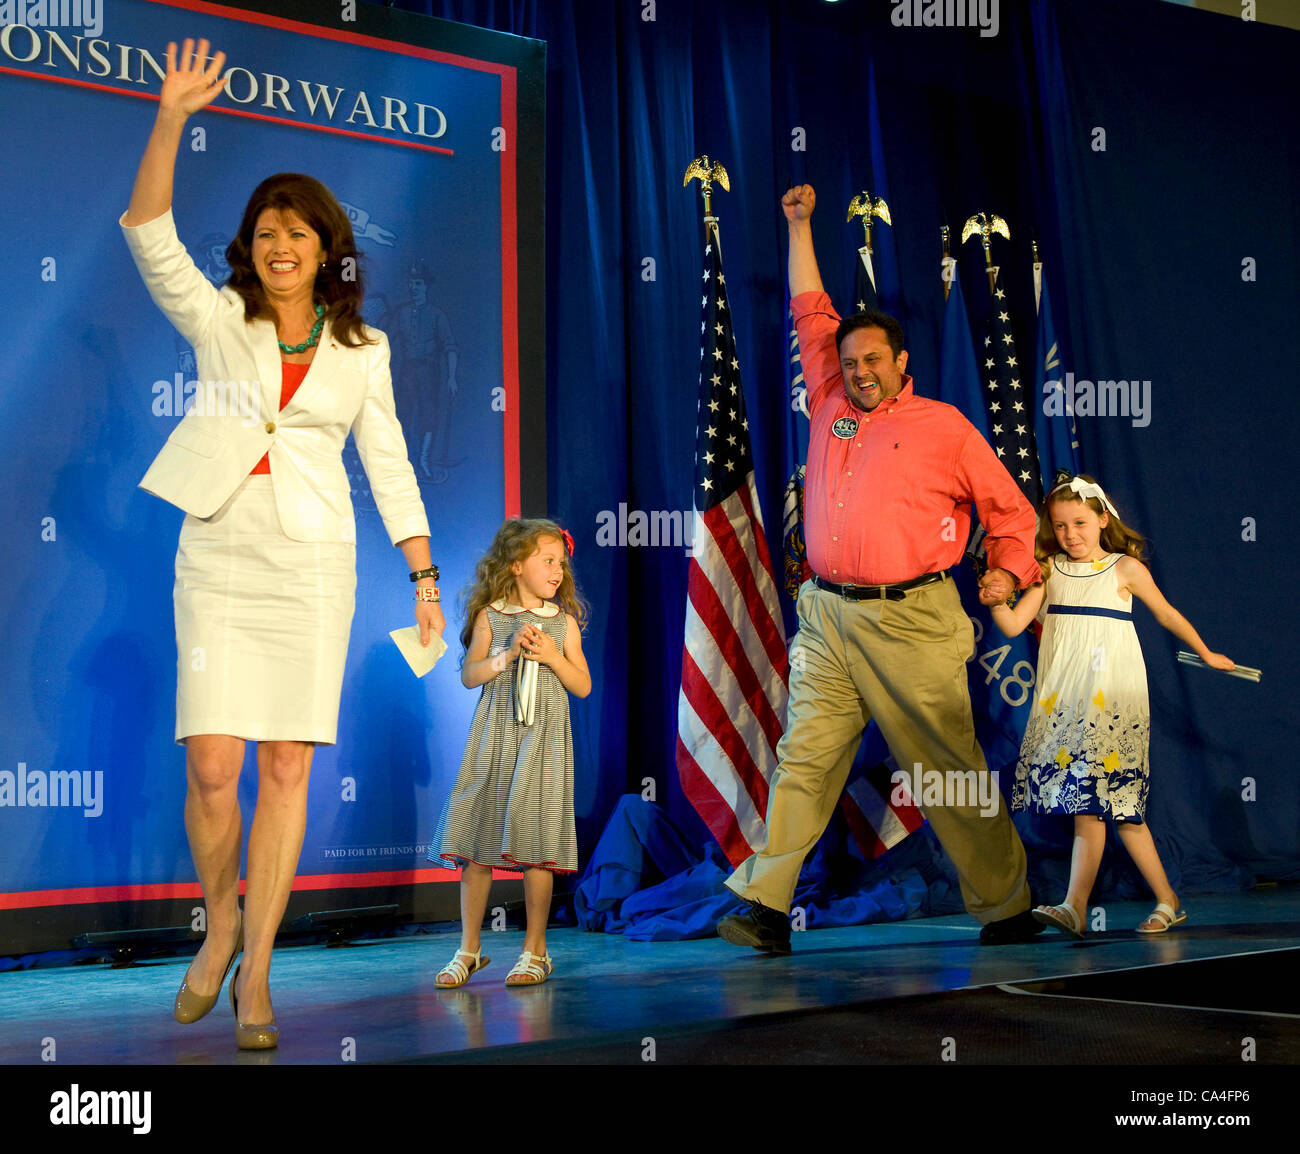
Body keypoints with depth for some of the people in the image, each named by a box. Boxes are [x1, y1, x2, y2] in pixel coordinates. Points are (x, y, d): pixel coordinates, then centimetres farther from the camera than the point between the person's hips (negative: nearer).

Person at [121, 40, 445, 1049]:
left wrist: (425, 575, 5)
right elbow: (149, 235, -6)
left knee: (287, 767, -1)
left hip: (313, 567, 1)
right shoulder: (219, 320, 7)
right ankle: (221, 924, 21)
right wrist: (172, 117, -17)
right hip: (219, 559, 0)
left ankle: (255, 969, 9)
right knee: (212, 767, -7)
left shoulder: (362, 350, 9)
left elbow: (389, 463, 10)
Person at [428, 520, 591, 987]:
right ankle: (469, 949, 10)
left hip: (543, 739, 0)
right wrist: (507, 655, -13)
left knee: (536, 844, -2)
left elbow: (583, 686, 6)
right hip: (494, 737, 0)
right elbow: (469, 675, 0)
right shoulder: (491, 616, 4)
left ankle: (535, 950, 10)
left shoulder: (563, 622, 7)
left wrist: (553, 656, -9)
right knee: (477, 844, 0)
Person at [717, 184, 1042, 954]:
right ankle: (767, 907, -7)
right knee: (803, 759, -5)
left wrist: (1010, 570, -3)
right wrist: (800, 227, 28)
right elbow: (812, 315, 26)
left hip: (911, 622, -3)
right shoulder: (831, 407, 16)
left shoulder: (942, 426, 6)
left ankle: (1007, 908, 13)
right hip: (828, 617, 4)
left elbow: (1009, 507, 12)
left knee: (951, 769, 1)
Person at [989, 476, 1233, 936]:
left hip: (1110, 696, -3)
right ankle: (1167, 902, 10)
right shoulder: (1049, 570, 10)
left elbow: (1167, 614, 17)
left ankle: (1075, 906, -15)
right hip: (1061, 699, 3)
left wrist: (1206, 654, 27)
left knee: (1091, 803, -12)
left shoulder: (1125, 568, 3)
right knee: (1118, 808, 1)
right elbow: (1013, 625, 3)